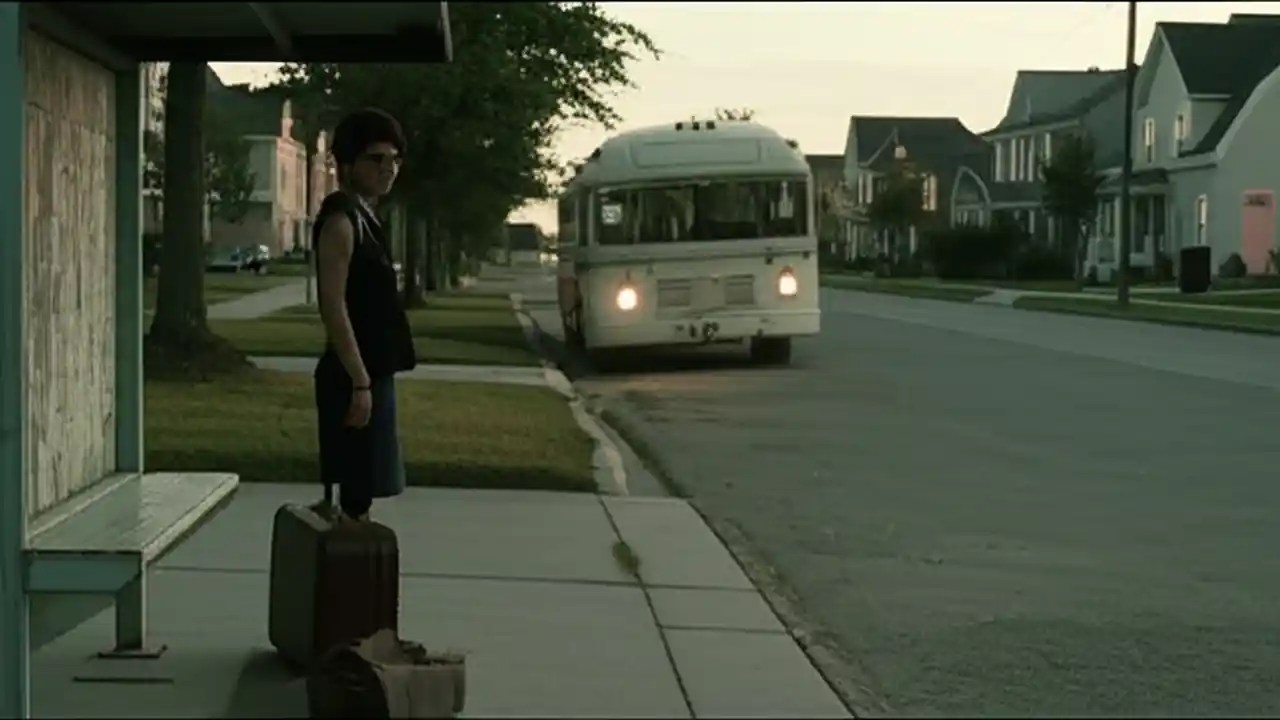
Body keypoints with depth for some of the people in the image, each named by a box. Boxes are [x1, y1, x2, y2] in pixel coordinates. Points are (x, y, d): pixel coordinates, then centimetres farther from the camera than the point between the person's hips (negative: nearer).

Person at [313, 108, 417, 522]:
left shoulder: (363, 217, 16)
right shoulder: (341, 219, -14)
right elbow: (334, 307, -20)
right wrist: (359, 382, -23)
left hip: (373, 372, 10)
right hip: (355, 377, -10)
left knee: (361, 490, 13)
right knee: (355, 493, -7)